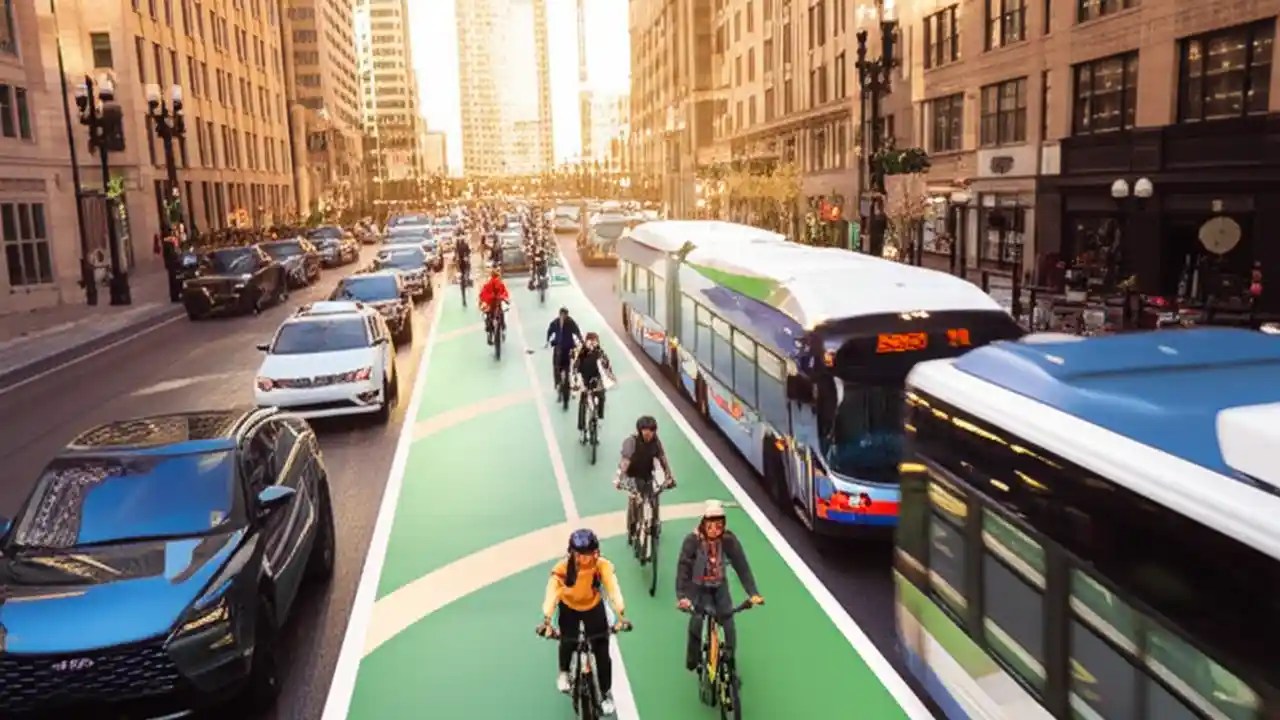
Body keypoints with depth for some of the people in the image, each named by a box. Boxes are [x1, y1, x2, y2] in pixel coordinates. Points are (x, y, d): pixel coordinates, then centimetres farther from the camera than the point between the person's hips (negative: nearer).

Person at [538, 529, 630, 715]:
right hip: (569, 608, 0)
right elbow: (551, 592, -40)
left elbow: (613, 588, -40)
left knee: (602, 652, -2)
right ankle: (563, 672, 20)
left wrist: (621, 615, -55)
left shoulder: (602, 565, -31)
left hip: (594, 607, 0)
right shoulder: (562, 568, -32)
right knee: (567, 641, -15)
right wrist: (547, 620, -54)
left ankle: (607, 693, 21)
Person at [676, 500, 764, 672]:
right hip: (698, 587, -1)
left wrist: (754, 593, -34)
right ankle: (693, 661, 9)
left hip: (719, 586, 1)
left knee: (728, 624, -7)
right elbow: (683, 568, -33)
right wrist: (681, 596, -45)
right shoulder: (693, 540, -28)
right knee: (696, 620, -15)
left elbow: (742, 566, -24)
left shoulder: (729, 540, -23)